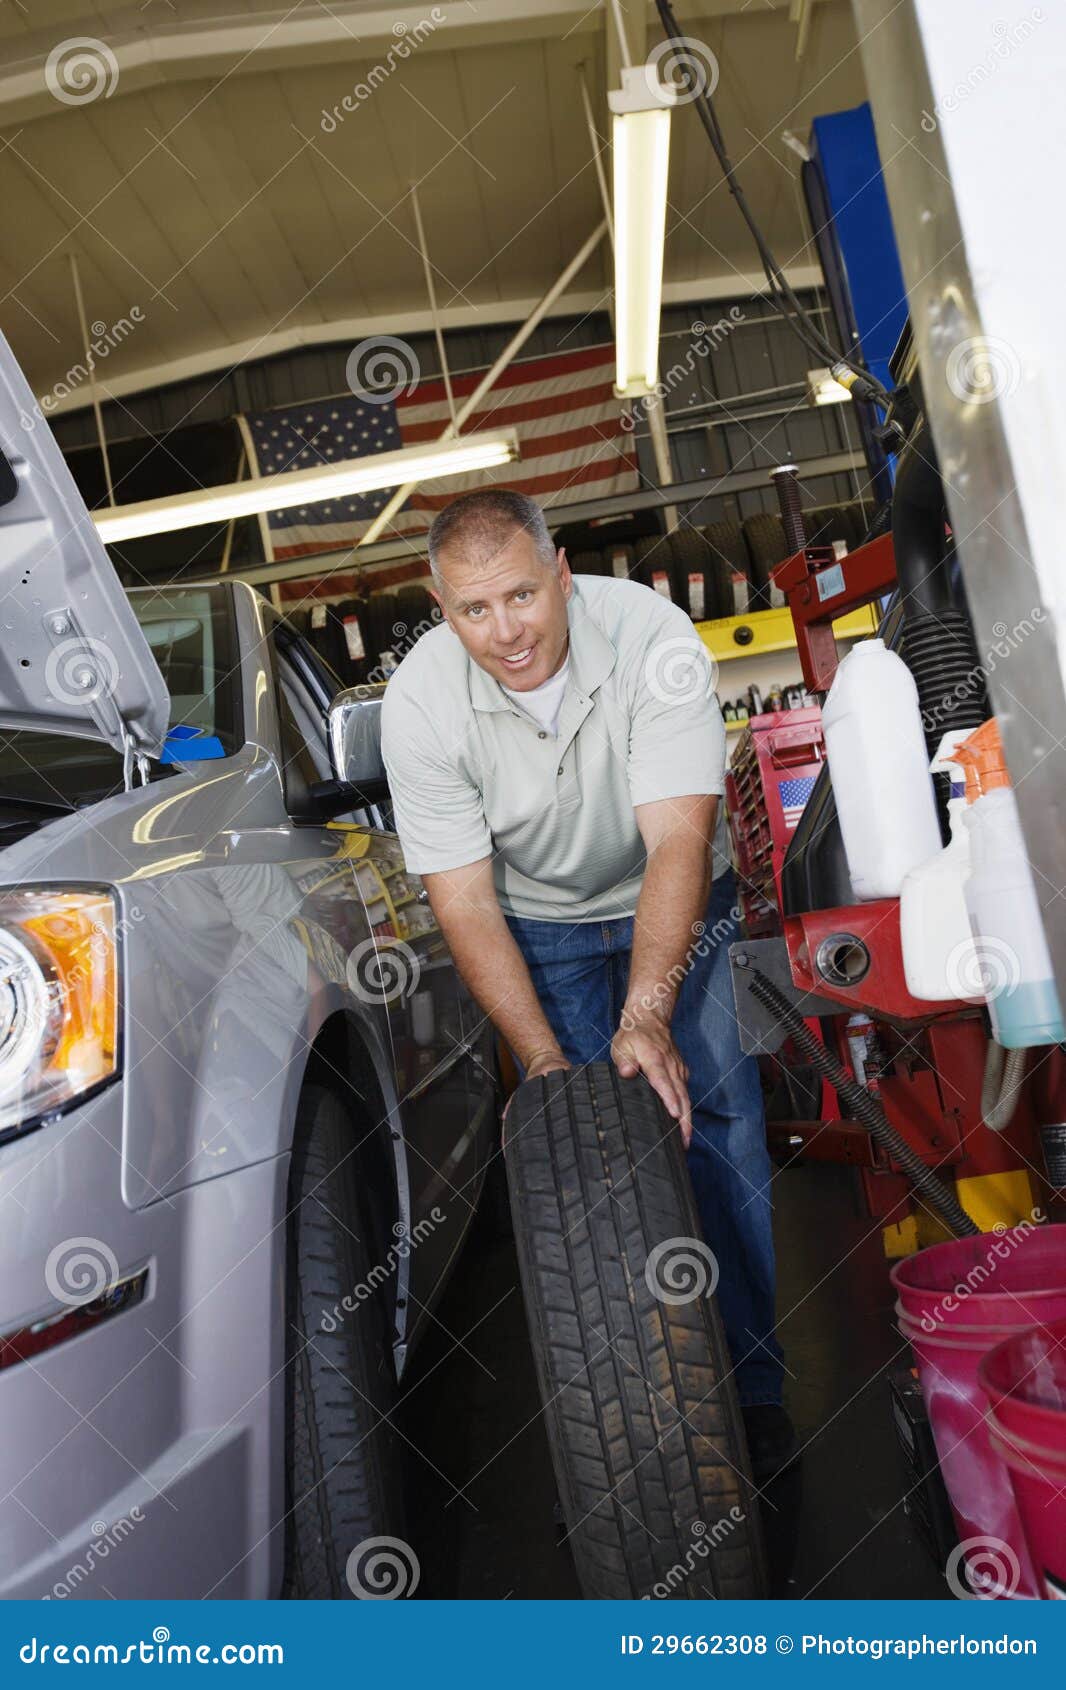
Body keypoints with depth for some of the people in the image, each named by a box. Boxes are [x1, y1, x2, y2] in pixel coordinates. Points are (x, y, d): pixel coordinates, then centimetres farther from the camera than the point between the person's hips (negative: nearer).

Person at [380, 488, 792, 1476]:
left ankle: (749, 1381, 8)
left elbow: (678, 839, -33)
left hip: (677, 903, 0)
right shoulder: (419, 702, -23)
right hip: (539, 926, 1)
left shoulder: (651, 635, -28)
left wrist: (647, 1015, -43)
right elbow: (463, 900, -20)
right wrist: (541, 1055, -28)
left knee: (714, 1117, -7)